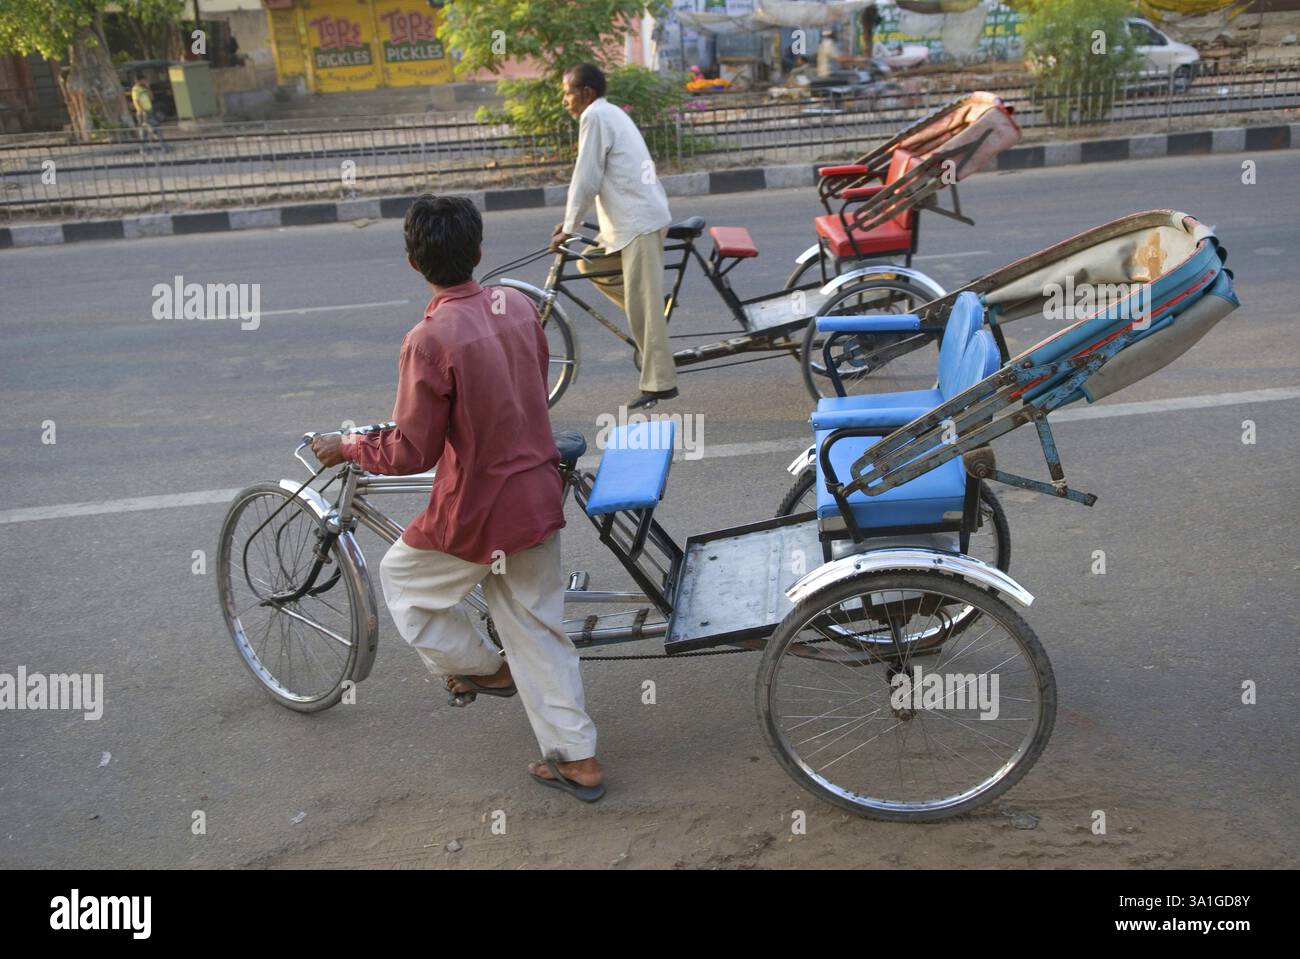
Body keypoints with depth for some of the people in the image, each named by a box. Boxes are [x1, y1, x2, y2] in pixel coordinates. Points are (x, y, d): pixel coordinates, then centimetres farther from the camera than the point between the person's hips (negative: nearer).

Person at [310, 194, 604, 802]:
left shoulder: (429, 341, -22)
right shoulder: (518, 306, -1)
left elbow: (412, 454, -18)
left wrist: (346, 447, -1)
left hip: (476, 511, -7)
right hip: (539, 498, 7)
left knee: (402, 578, 23)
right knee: (536, 627, 18)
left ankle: (479, 669, 33)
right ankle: (577, 758, 24)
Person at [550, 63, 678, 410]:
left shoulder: (595, 116, -8)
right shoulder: (611, 113, 22)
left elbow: (586, 179, -13)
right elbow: (598, 178, 25)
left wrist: (568, 229, -6)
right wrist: (570, 222, 23)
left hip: (639, 221, -10)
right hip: (633, 217, 10)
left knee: (642, 304, -8)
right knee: (589, 262, 17)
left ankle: (659, 383, -4)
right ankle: (652, 323, 15)